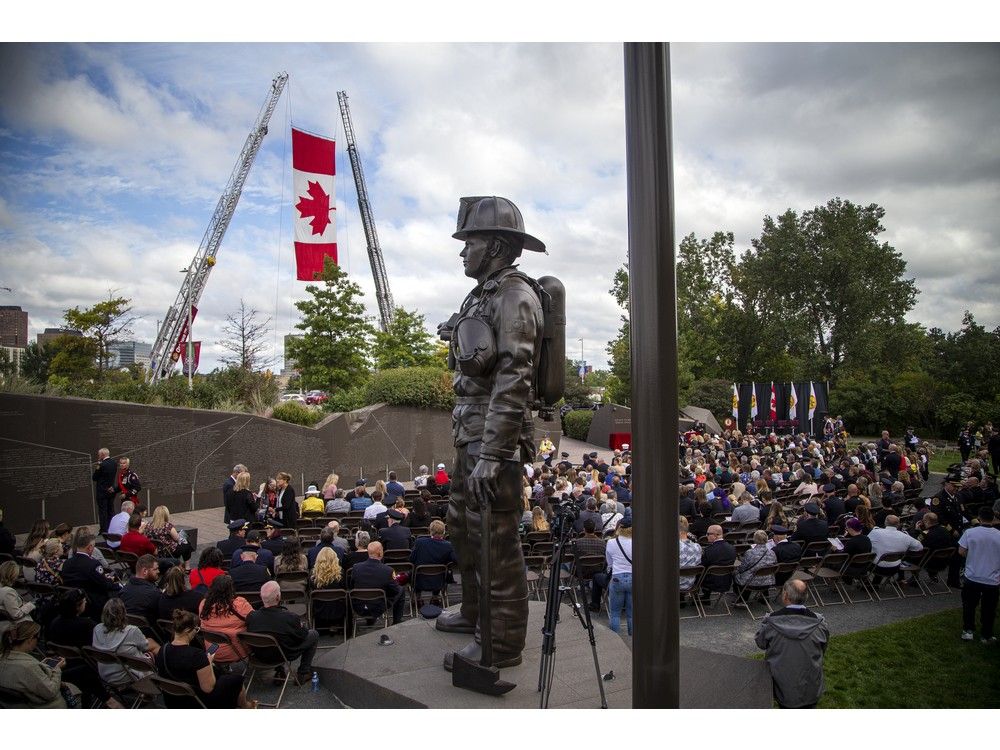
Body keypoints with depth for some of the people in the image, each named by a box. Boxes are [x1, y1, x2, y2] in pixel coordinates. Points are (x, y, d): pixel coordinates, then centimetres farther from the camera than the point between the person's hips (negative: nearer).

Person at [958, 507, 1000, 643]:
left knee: (969, 605, 19)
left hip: (972, 578, 0)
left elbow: (961, 552, -8)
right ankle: (987, 636, 26)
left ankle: (968, 631, 24)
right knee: (989, 609, 16)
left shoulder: (969, 532, -13)